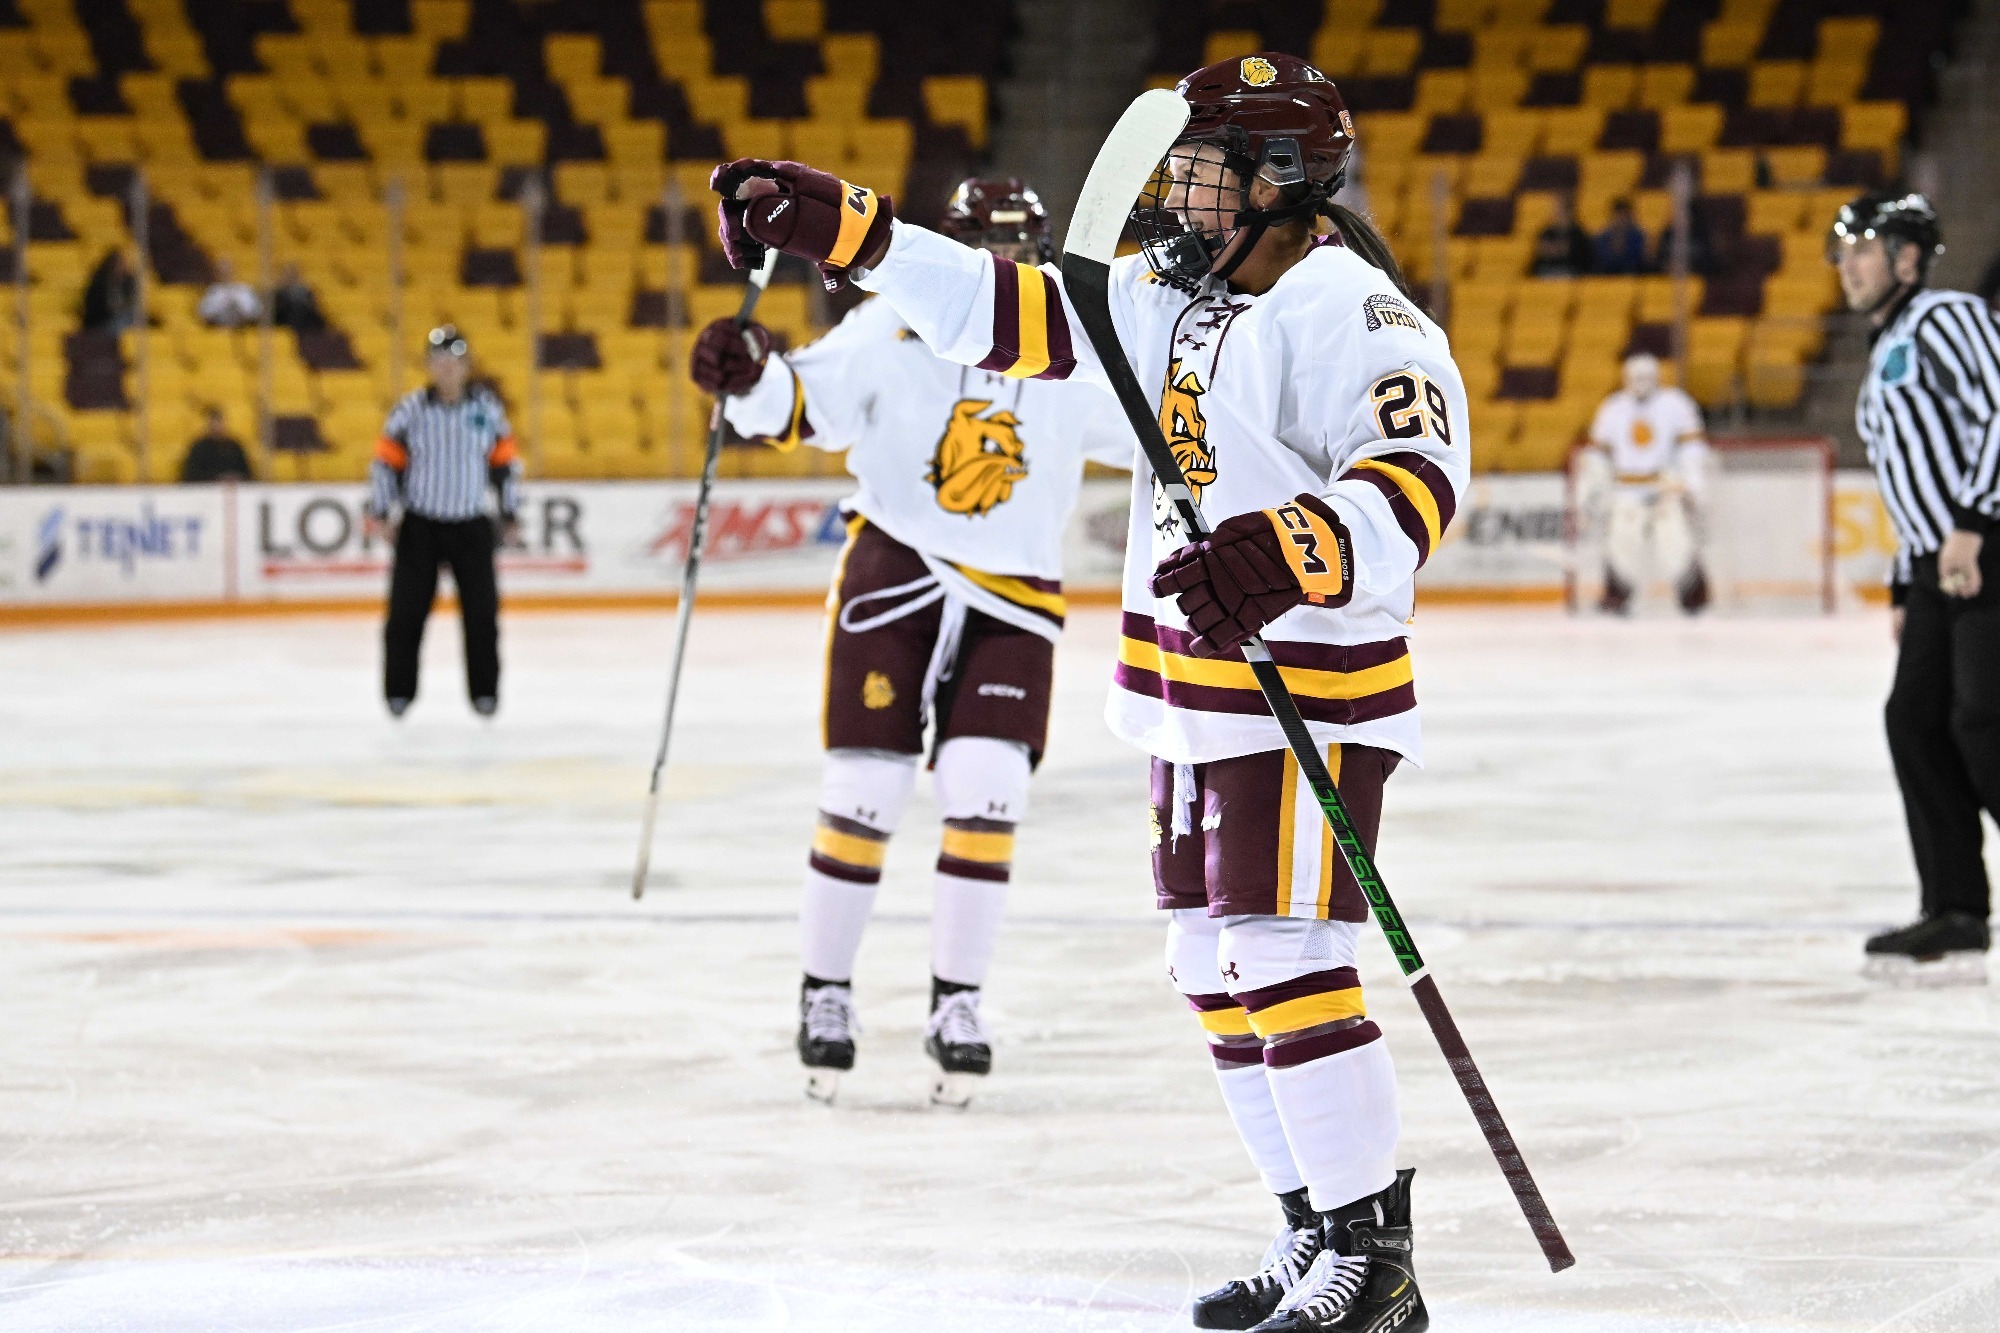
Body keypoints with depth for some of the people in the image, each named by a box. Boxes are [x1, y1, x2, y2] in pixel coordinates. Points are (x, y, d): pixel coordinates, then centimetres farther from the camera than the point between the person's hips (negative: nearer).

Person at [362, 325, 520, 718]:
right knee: (407, 610, -1)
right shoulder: (411, 408, -5)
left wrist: (509, 515, 7)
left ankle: (484, 690, 12)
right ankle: (398, 690, 10)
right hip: (419, 524, -1)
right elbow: (386, 460, -1)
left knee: (481, 610, 0)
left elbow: (505, 461, 8)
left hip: (472, 527, 1)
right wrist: (379, 514, -6)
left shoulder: (487, 407, 0)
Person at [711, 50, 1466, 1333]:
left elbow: (1419, 483, -28)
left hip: (1310, 698, -10)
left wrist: (1288, 556, -44)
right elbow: (1018, 313, 16)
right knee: (1218, 971, 12)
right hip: (1198, 699, 10)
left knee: (1284, 964, -14)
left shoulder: (1348, 310, -16)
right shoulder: (1175, 295, 12)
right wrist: (844, 228, 10)